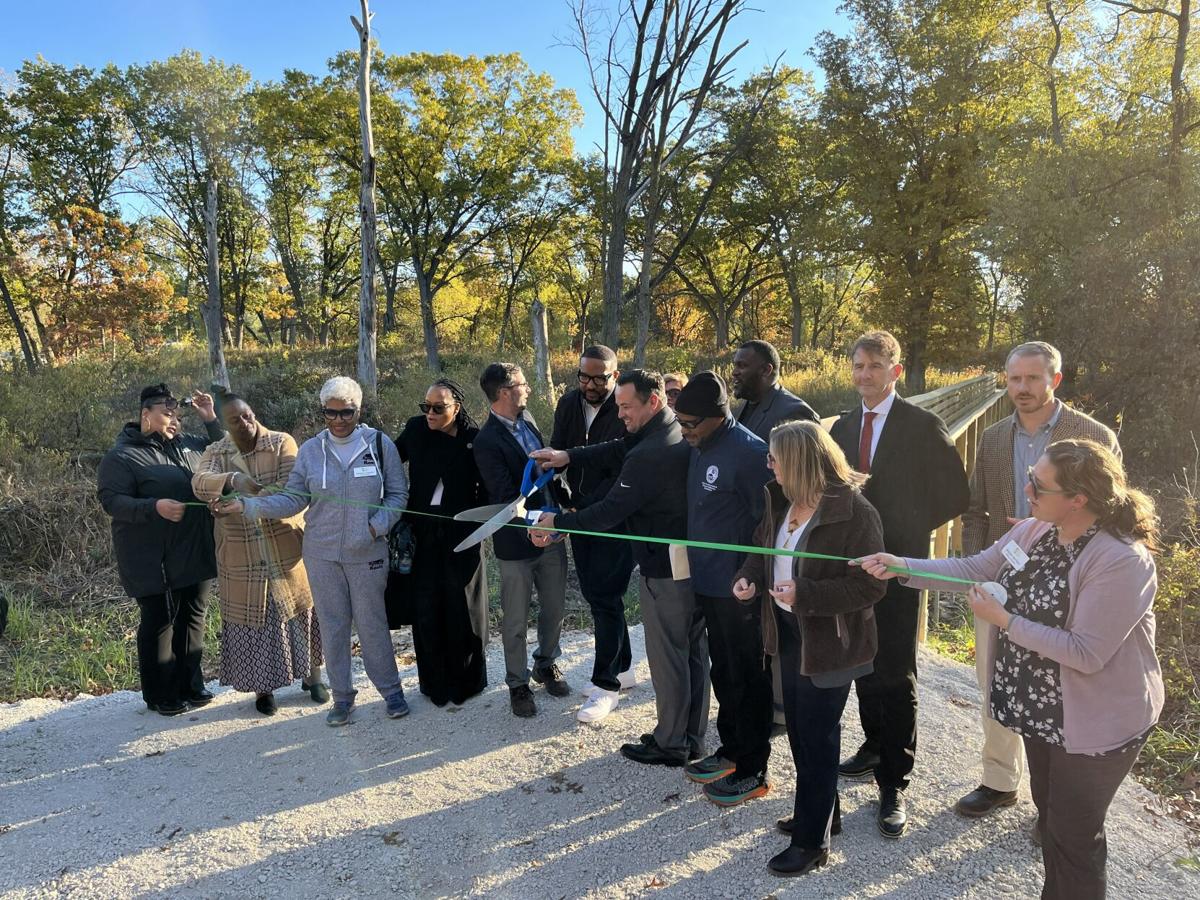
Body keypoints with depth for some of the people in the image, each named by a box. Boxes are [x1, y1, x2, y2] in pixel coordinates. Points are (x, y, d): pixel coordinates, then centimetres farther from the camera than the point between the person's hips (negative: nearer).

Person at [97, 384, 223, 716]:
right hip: (156, 562, -6)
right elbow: (111, 500, -14)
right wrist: (155, 507, -28)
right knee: (159, 624, 4)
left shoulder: (189, 445, 10)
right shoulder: (121, 456, -8)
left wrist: (211, 420, 7)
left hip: (196, 554, 6)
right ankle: (160, 695, 17)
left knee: (192, 619, 13)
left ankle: (190, 686, 26)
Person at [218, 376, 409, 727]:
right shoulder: (310, 450, 0)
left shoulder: (380, 445, -5)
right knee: (332, 625, 10)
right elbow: (293, 499, 1)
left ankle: (391, 690, 23)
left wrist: (378, 526, -13)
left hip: (367, 553, -2)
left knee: (372, 623, 5)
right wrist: (248, 506, -10)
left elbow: (397, 494, 1)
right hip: (322, 553, 2)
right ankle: (342, 695, 26)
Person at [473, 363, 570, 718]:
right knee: (516, 621, 10)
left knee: (555, 608, 19)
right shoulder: (487, 442, -20)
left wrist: (566, 503, 9)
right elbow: (507, 497, -22)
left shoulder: (527, 418, 4)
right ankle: (518, 684, 29)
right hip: (519, 542, -7)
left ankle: (546, 664, 42)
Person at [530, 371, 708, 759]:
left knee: (667, 657, 5)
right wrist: (569, 456, 6)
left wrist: (557, 522, -10)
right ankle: (693, 737, 31)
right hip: (695, 562, 10)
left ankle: (670, 744, 20)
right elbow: (622, 448, 12)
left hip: (666, 570, -10)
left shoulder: (650, 455, -25)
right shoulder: (681, 433, 5)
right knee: (693, 650, 17)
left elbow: (610, 511, -22)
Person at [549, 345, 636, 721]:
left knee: (605, 597, -4)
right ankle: (622, 667, 31)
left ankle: (606, 684, 9)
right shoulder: (568, 403, 2)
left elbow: (622, 475, -21)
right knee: (594, 592, 14)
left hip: (615, 518, -6)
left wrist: (580, 514, -24)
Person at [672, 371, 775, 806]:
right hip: (709, 583, 8)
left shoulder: (748, 452, -21)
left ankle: (753, 771, 20)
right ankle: (731, 750, 36)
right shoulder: (699, 448, 6)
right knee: (723, 671, 20)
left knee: (748, 677, 6)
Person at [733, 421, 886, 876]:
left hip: (829, 642, -8)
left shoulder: (855, 513, -23)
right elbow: (763, 546, 15)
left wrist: (805, 594, -30)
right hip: (789, 632, 8)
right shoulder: (781, 501, 0)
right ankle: (820, 812, 41)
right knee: (799, 728, 20)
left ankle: (812, 841, 21)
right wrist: (749, 577, -5)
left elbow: (870, 586, -22)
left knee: (817, 736, 4)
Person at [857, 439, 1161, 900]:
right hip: (1041, 708, 8)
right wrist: (902, 566, -9)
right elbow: (973, 569, 2)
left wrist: (1002, 620, -27)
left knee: (1074, 833, 11)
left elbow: (1086, 654, -30)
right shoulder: (1033, 531, -6)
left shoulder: (1123, 561, -29)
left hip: (1096, 723, -8)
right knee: (1048, 813, 26)